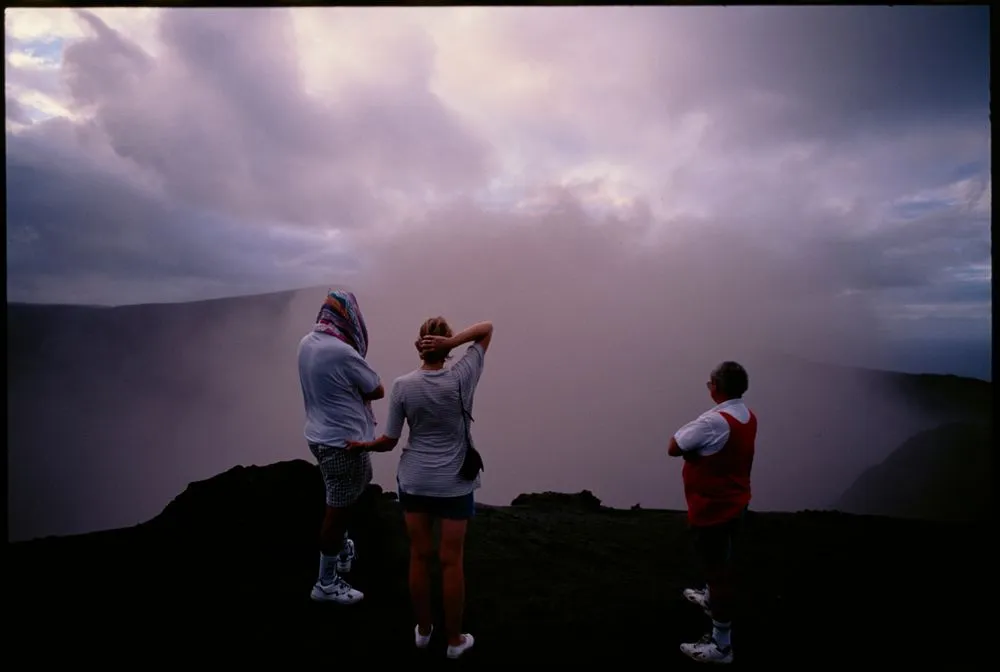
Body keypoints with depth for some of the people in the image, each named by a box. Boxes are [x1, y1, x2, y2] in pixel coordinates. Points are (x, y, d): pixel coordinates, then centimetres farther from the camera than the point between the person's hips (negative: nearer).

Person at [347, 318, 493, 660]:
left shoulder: (402, 385, -10)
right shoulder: (461, 378, -14)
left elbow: (388, 442, -5)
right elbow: (487, 328, -7)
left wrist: (362, 446, 15)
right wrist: (453, 341, -20)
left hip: (414, 482, 2)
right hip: (454, 484, -1)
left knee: (419, 556, 16)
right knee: (451, 561, 11)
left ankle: (423, 630, 35)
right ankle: (454, 640, 27)